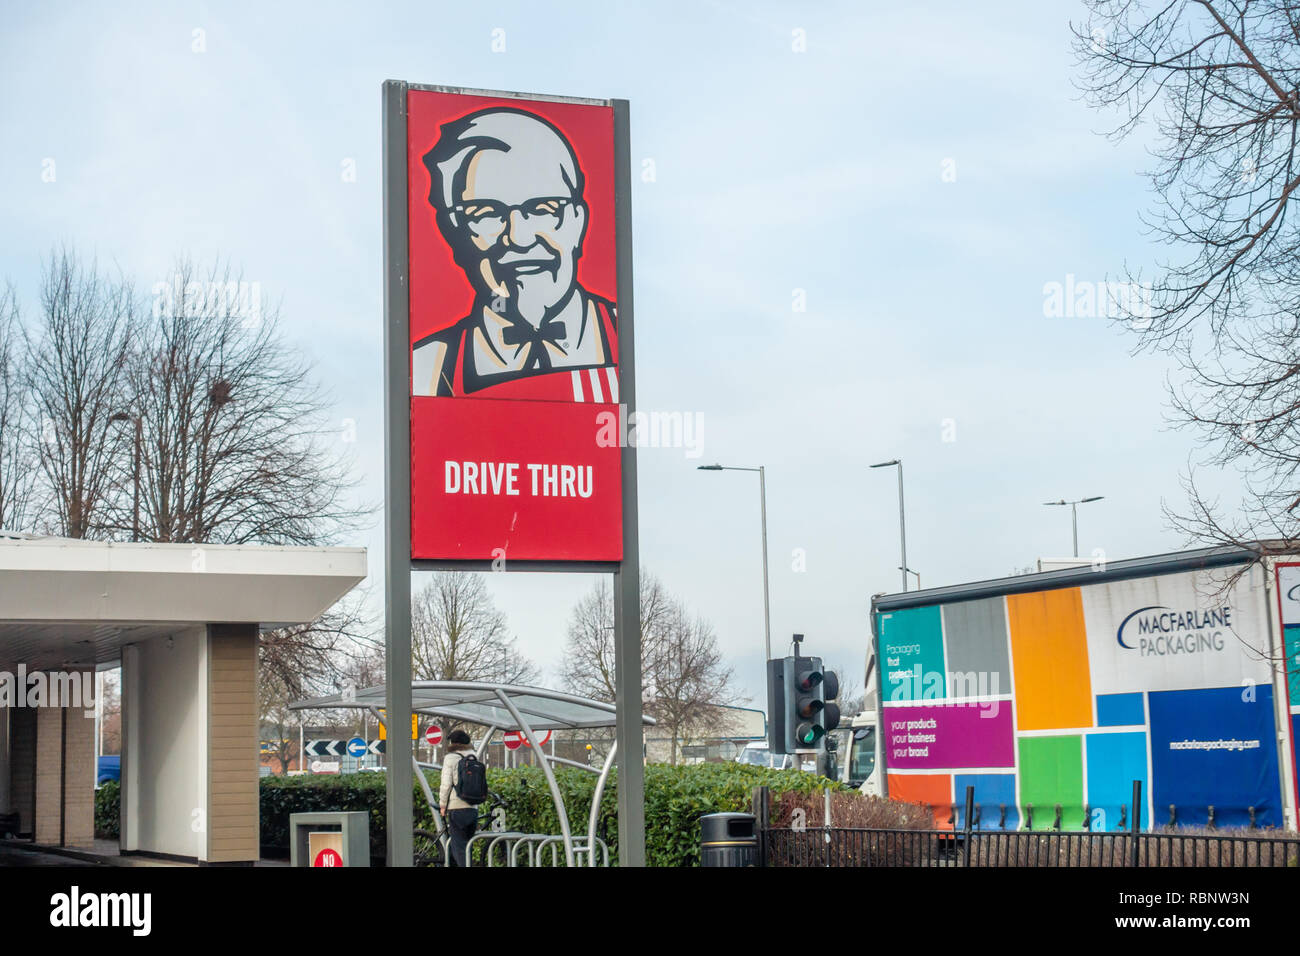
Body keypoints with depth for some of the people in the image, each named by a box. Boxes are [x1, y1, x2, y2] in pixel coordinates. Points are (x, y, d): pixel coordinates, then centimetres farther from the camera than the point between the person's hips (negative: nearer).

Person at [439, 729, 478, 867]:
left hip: (456, 808, -6)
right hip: (473, 808, 6)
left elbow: (446, 784, -10)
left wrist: (442, 805, 2)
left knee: (459, 847, -6)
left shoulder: (451, 758, -4)